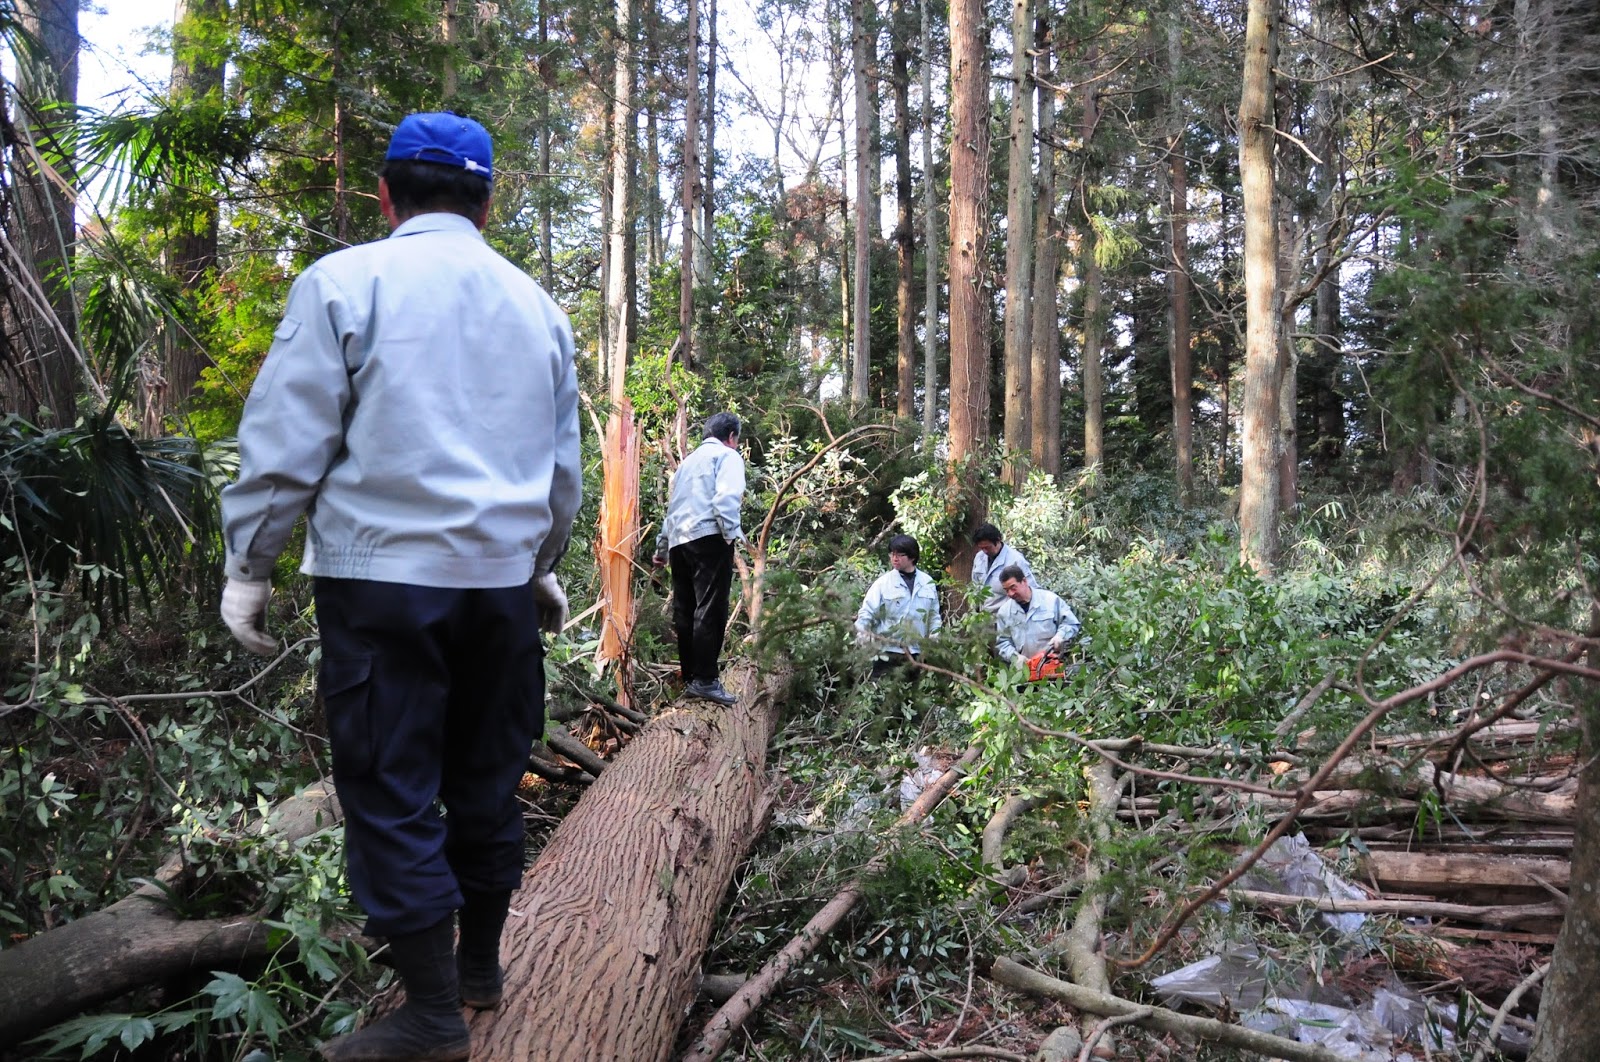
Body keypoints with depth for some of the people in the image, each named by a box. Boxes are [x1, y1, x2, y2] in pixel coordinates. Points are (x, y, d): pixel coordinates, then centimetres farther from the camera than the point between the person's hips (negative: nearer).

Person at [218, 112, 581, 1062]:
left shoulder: (346, 283, -3)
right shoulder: (537, 306, 12)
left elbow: (287, 445, -6)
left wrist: (248, 566, 4)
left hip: (384, 573, -5)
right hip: (503, 576, 5)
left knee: (392, 793, 3)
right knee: (488, 780, 15)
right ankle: (481, 968, 30)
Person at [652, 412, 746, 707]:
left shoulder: (688, 460, 28)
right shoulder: (727, 455, 5)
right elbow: (726, 496, -13)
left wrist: (662, 546, 34)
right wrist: (732, 532, -19)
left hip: (678, 540, 8)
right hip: (709, 537, -8)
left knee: (684, 613, 8)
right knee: (710, 611, -10)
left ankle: (690, 678, 12)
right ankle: (705, 680, -15)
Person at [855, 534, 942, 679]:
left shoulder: (927, 582, 5)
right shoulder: (883, 582, -5)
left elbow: (934, 616, 11)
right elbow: (867, 611, -9)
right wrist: (862, 632, -27)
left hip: (916, 653, 3)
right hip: (887, 652, -3)